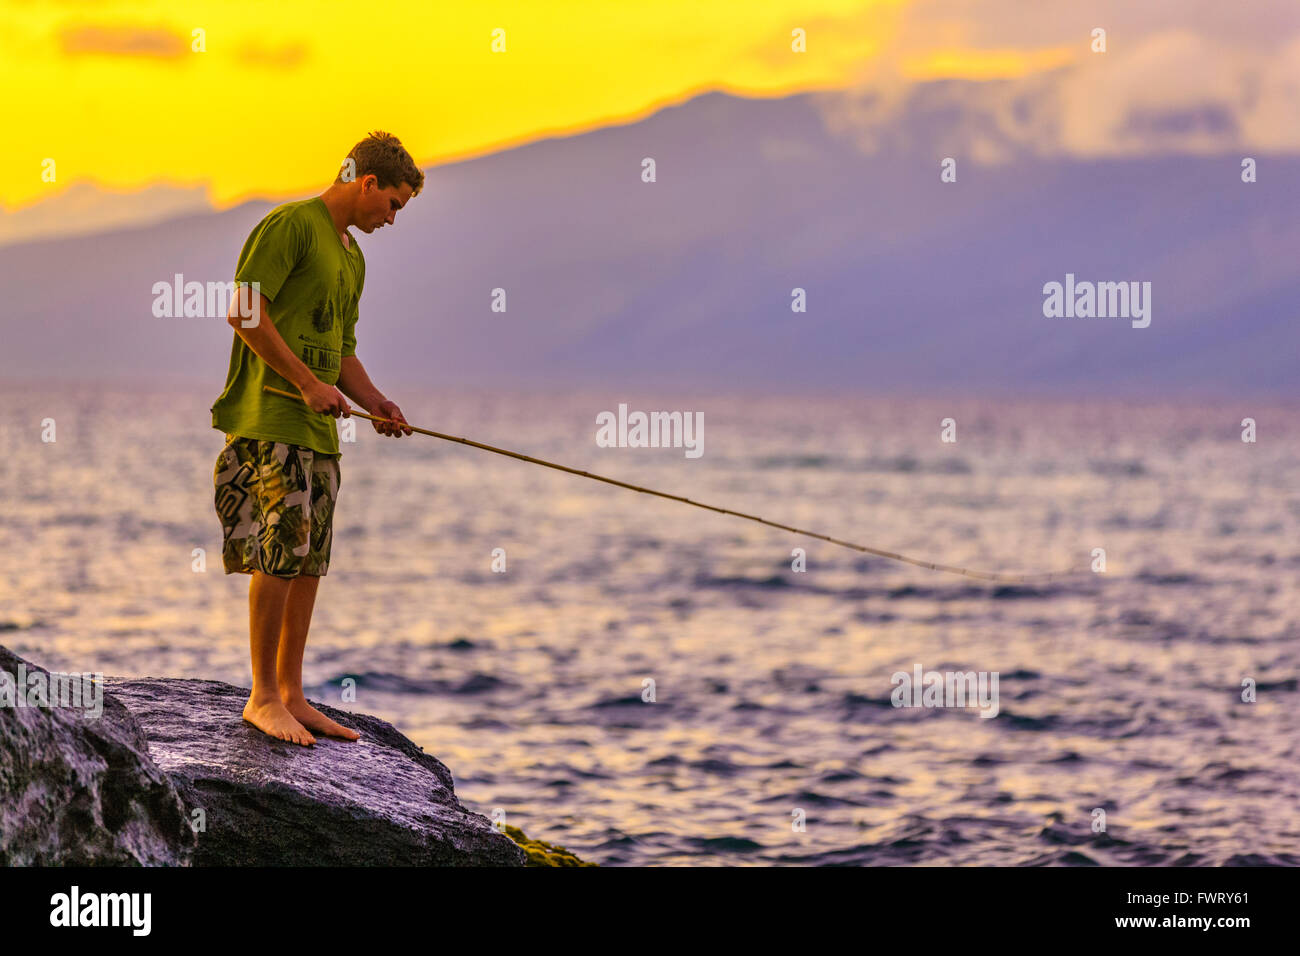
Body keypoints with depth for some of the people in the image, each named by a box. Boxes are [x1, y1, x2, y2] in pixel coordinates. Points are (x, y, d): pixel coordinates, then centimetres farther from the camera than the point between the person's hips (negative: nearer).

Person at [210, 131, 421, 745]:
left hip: (318, 426, 9)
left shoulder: (352, 257, 23)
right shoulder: (291, 224, -6)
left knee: (309, 561, 7)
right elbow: (244, 310, -15)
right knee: (281, 556, -11)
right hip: (271, 418, -9)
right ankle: (263, 697, -5)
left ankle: (291, 695, 12)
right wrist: (306, 383, -15)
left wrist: (374, 401, 9)